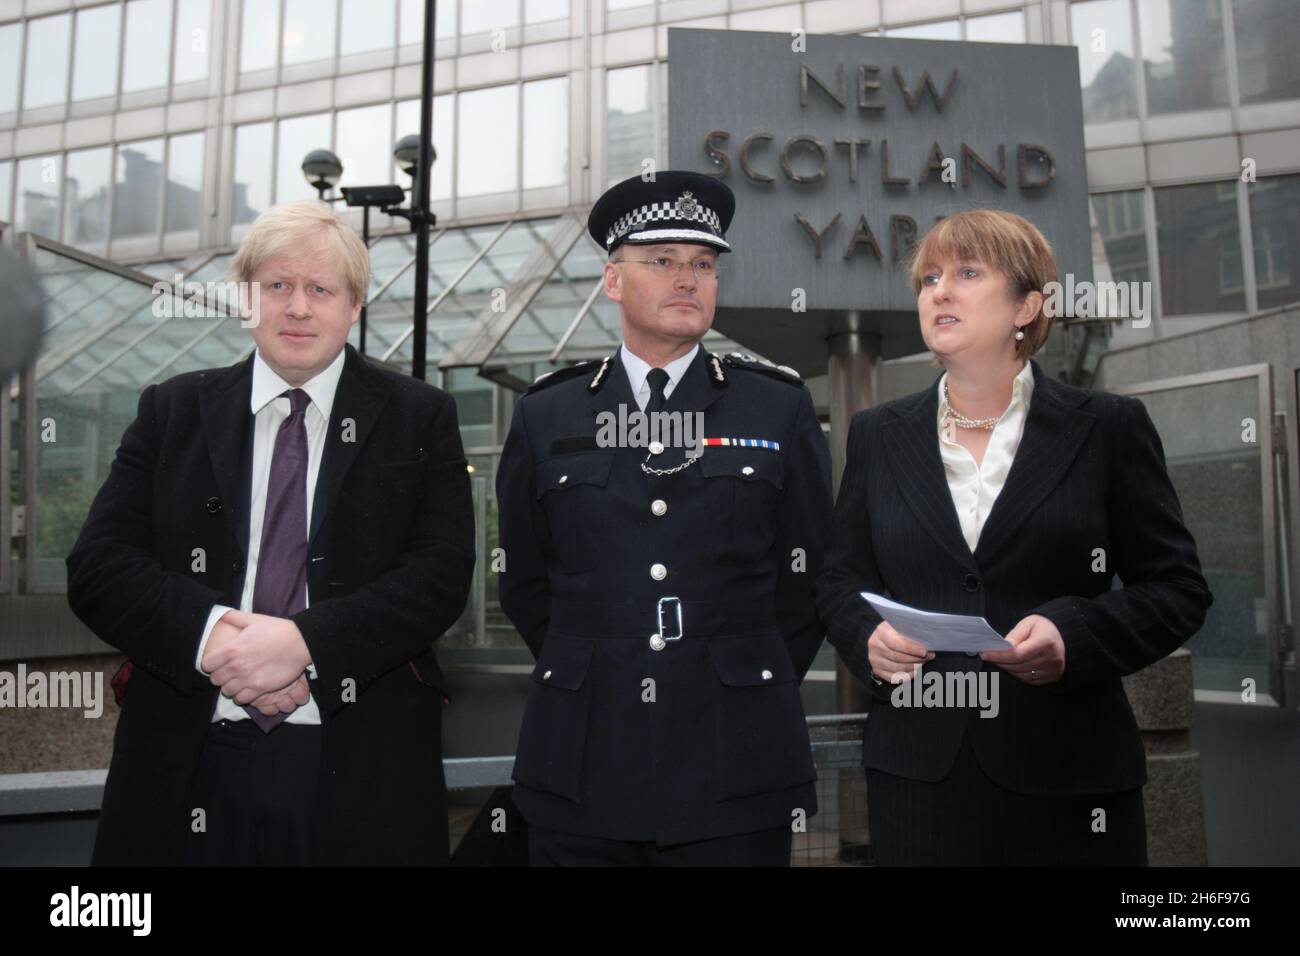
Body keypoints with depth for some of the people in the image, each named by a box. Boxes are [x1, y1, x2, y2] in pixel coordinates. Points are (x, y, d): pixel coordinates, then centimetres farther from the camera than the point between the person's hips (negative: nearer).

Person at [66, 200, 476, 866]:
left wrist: (305, 641, -18)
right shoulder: (172, 411, 8)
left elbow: (443, 573, -7)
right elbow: (96, 567, 1)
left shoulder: (421, 418, 3)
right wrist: (209, 635, -16)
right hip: (192, 764, 2)